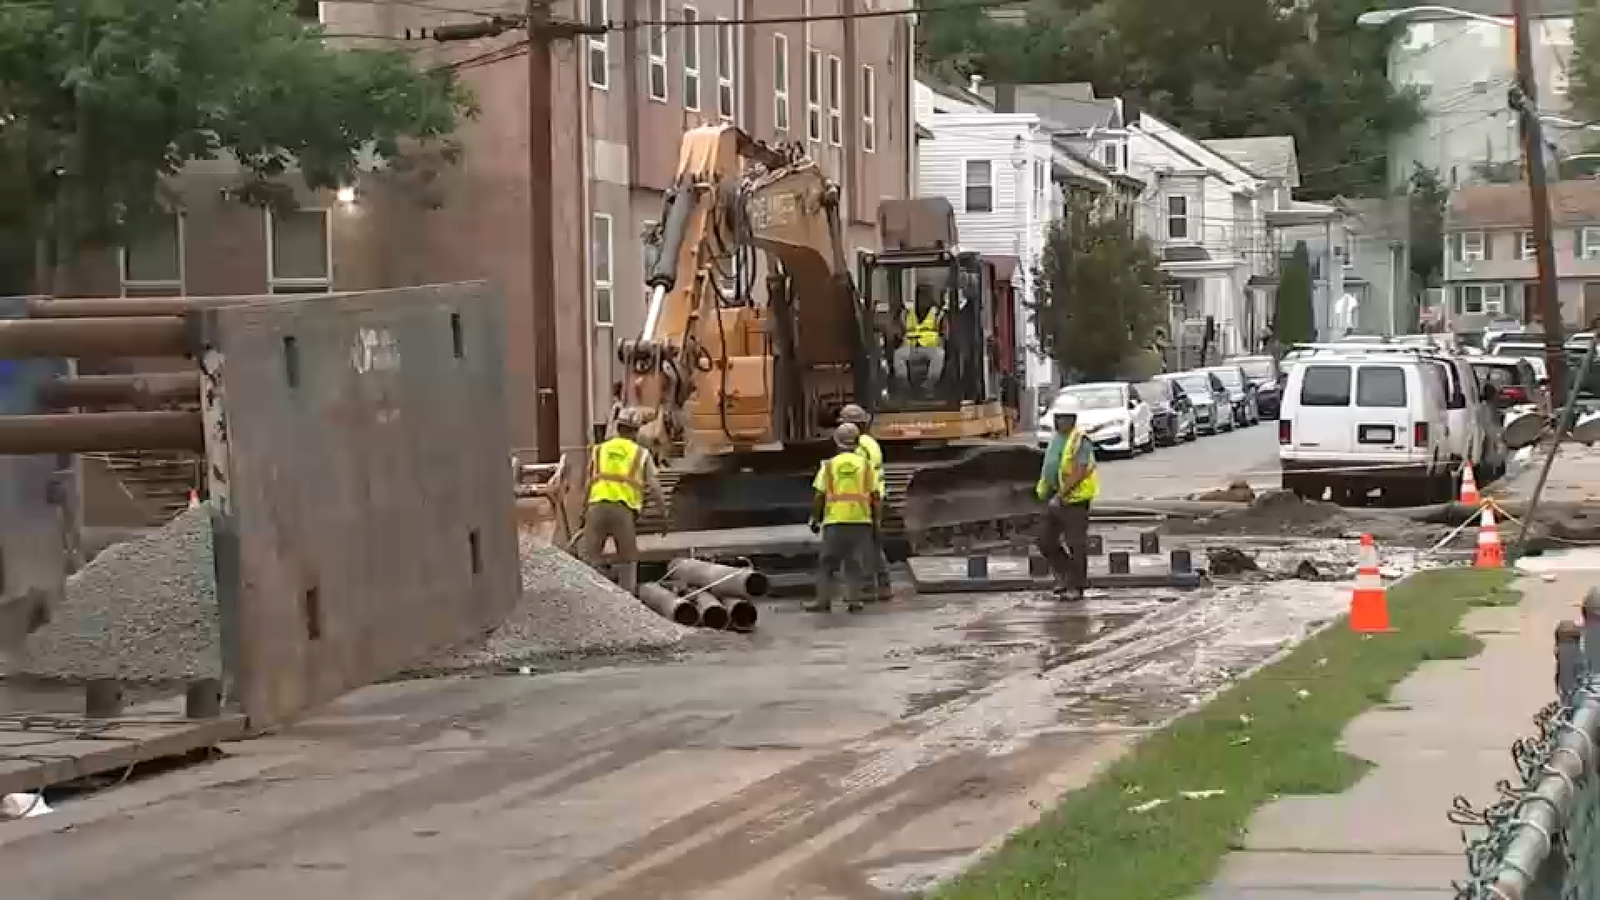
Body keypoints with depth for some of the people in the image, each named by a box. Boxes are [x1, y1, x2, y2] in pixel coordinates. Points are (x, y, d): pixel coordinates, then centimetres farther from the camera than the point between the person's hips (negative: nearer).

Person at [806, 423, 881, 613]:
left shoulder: (829, 465, 1)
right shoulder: (865, 465, 4)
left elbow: (819, 496, -1)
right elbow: (875, 496, 4)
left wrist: (815, 519, 9)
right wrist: (875, 518, 14)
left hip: (834, 521, -1)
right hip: (860, 519, 1)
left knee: (827, 562, 8)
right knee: (854, 562, 8)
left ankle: (823, 600, 5)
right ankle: (852, 599, 1)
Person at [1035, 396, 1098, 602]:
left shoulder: (1080, 441, -14)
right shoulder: (1056, 439, 14)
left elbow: (1079, 472, -22)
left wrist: (1060, 495, -25)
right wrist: (1045, 490, 10)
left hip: (1075, 499, -9)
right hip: (1056, 500, 9)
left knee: (1075, 544, -2)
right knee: (1046, 542, 12)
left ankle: (1076, 587, 5)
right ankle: (1065, 575, 27)